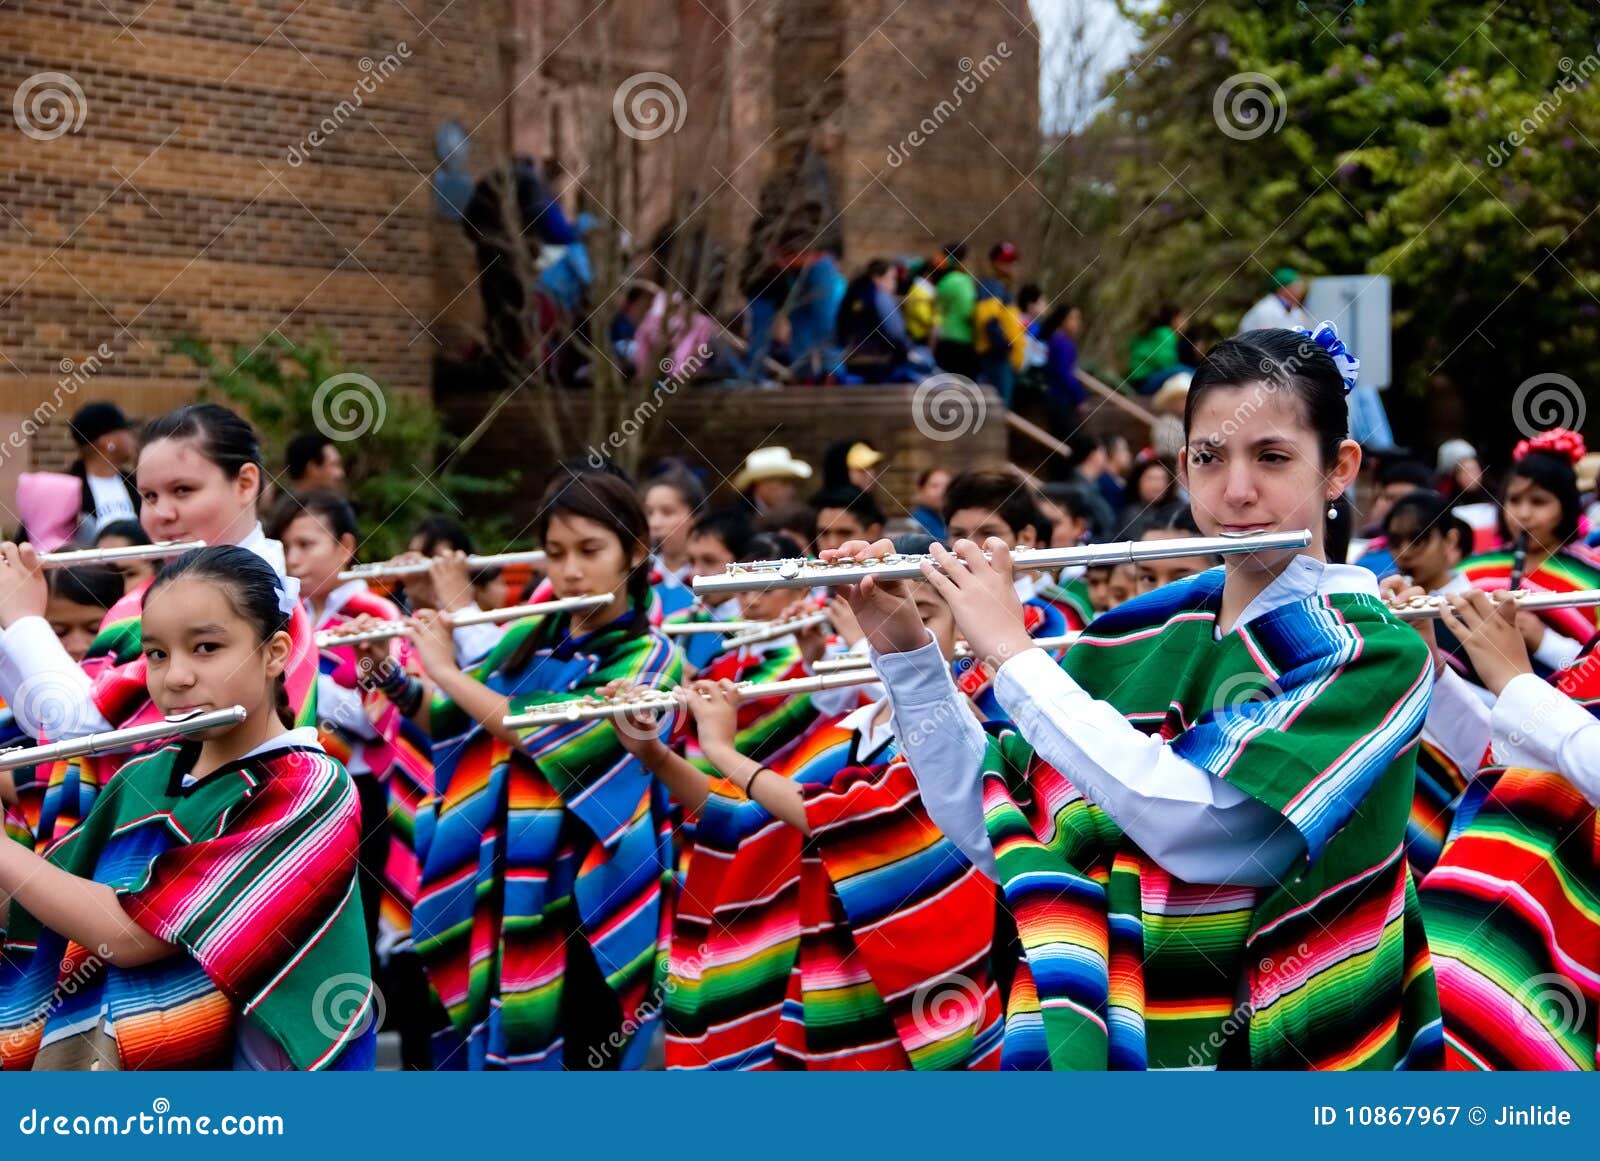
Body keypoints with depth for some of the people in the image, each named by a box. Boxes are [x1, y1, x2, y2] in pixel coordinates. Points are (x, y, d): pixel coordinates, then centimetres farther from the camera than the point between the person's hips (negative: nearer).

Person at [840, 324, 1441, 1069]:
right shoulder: (1139, 638, 8)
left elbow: (1197, 826, -21)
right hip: (1102, 1038, 5)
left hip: (1284, 1056, -4)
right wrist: (905, 654, -1)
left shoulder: (1374, 653, -7)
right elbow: (987, 835, 8)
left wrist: (1011, 654, -15)